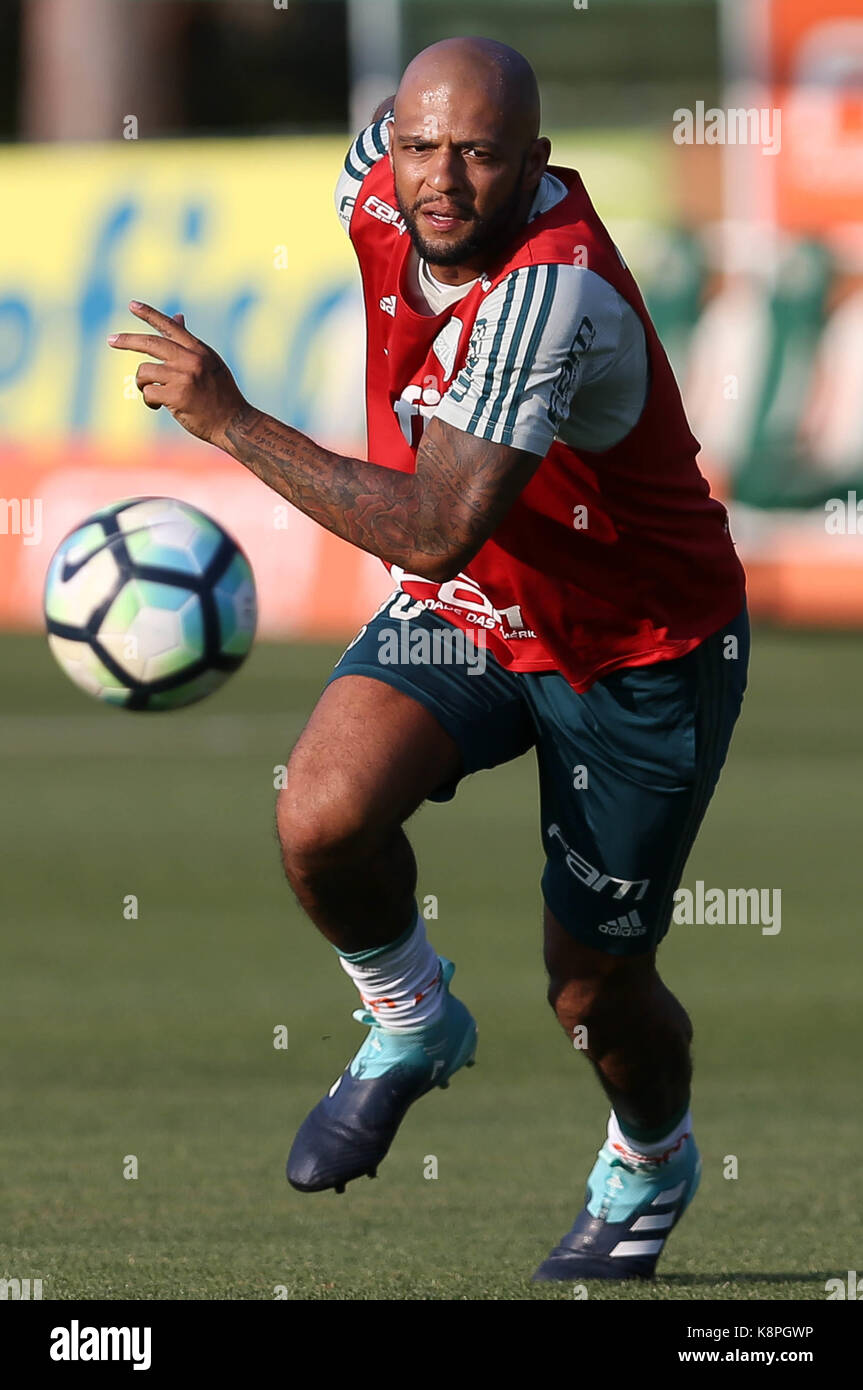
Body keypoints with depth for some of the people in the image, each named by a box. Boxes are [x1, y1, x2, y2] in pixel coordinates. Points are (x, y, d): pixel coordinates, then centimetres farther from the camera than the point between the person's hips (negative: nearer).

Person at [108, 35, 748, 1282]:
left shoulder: (552, 294, -36)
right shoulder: (380, 187, -14)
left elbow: (436, 533, -41)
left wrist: (234, 423, -40)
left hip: (639, 654, -5)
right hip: (461, 616, 5)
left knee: (595, 991, 6)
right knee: (323, 817, -24)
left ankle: (652, 1165, 41)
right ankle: (409, 1026, 7)